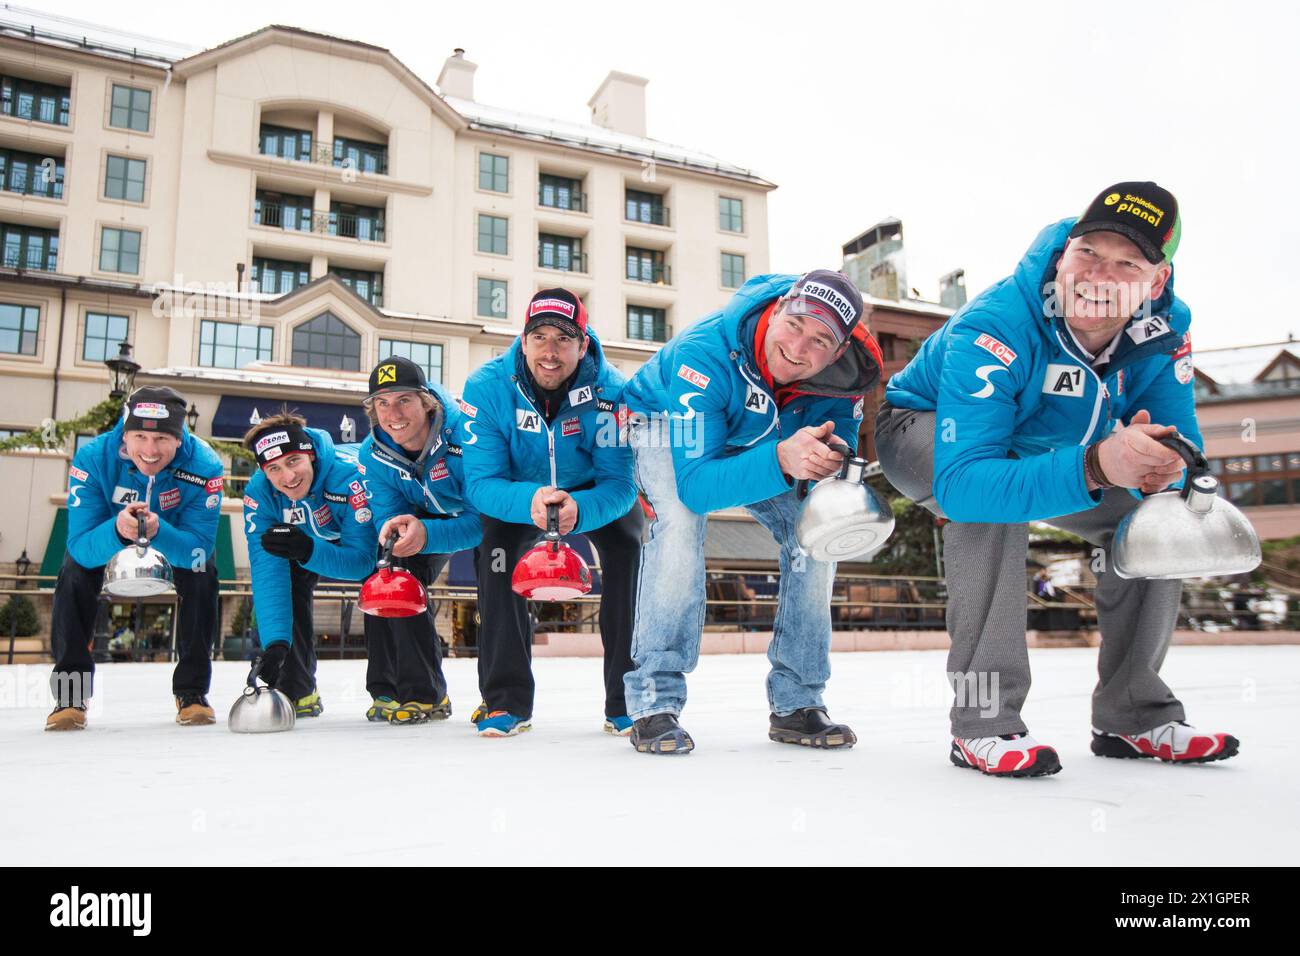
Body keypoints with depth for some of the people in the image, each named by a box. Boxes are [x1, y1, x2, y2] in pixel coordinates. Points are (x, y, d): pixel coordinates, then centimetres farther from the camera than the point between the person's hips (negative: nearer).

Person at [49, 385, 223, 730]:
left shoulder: (204, 466, -37)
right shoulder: (93, 459, -36)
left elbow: (199, 550, -36)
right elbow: (81, 547, -36)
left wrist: (157, 531, -56)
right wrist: (117, 530, -58)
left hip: (175, 533, 0)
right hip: (106, 531, 1)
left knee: (201, 576, -22)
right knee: (75, 575, -22)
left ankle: (191, 691, -7)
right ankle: (70, 694, -6)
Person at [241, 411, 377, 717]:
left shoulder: (349, 475, -42)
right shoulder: (259, 493, -29)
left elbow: (362, 561, -38)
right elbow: (268, 571, -35)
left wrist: (308, 551, -56)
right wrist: (275, 642, -45)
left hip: (367, 535, -4)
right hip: (310, 538, 4)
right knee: (287, 585, -17)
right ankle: (297, 691, 1)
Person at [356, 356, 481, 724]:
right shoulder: (373, 454, -19)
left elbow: (485, 518, -38)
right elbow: (388, 518, -17)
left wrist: (427, 534, -54)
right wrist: (393, 531, -43)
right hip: (429, 516, 5)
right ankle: (420, 692, 1)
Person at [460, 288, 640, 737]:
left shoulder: (611, 390, -30)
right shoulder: (486, 387, -27)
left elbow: (620, 483, -30)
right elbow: (481, 481, -29)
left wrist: (579, 509, -53)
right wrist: (529, 500, -51)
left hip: (596, 490, 0)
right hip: (518, 492, 1)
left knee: (627, 549, -24)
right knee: (497, 548, -24)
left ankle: (628, 700, -13)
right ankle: (506, 699, -13)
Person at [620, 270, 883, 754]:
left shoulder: (841, 372, -27)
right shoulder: (707, 352, -41)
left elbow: (836, 443, -14)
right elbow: (696, 484, -45)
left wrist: (832, 458, -40)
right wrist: (781, 460, -61)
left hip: (756, 439, 5)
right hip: (671, 429, -4)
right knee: (681, 521, -33)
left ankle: (795, 704, 0)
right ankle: (655, 703, -24)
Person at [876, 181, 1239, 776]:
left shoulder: (1165, 331, -19)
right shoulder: (995, 327, -39)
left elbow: (1183, 453, -17)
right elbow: (961, 483, -48)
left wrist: (1162, 467, -42)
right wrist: (1095, 468, -60)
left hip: (1043, 446, 6)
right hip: (924, 428, -6)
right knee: (991, 502, -37)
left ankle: (1133, 718, 8)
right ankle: (983, 723, -27)